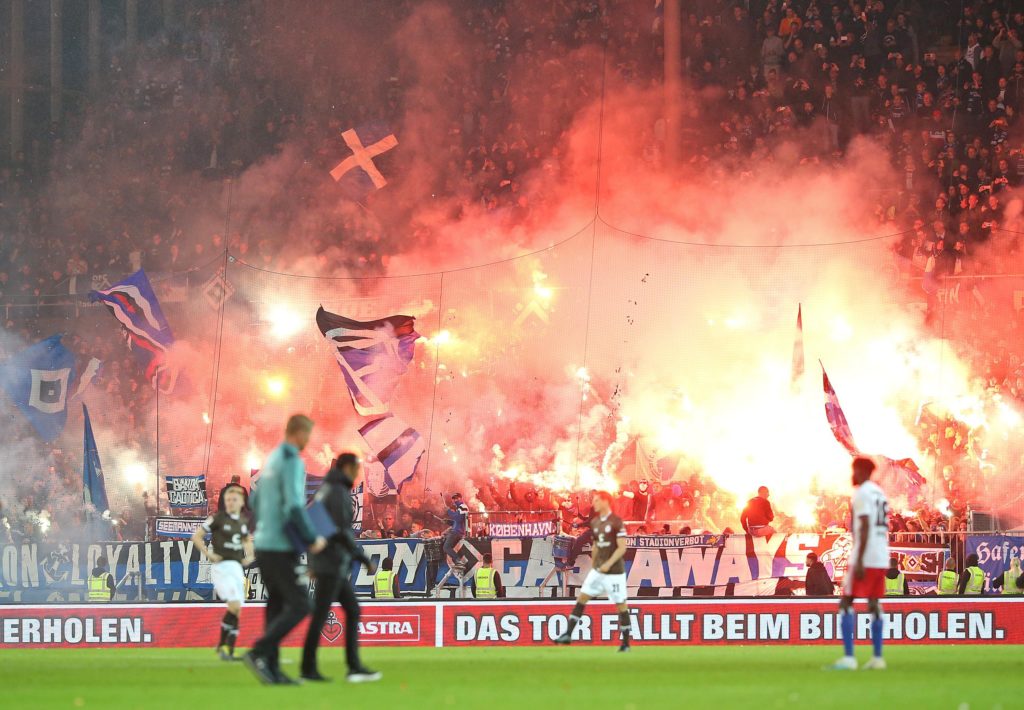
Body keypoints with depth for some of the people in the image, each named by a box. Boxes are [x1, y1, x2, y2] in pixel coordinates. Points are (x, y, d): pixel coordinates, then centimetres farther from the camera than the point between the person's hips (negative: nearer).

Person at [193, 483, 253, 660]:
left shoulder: (243, 522, 11)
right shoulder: (218, 518, -5)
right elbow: (196, 536, -4)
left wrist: (249, 556, 13)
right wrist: (209, 554, -12)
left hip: (237, 568, 6)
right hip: (222, 567, -6)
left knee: (236, 610, 5)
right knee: (234, 606, -19)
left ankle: (228, 649, 12)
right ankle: (223, 644, -11)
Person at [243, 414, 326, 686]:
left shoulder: (271, 460, 14)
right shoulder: (292, 462, -14)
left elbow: (256, 501, 21)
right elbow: (294, 507, -22)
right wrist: (313, 539, -14)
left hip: (263, 544, 9)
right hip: (282, 549, -9)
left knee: (276, 605, 10)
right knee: (299, 606, -7)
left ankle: (272, 670, 7)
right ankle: (258, 653, -16)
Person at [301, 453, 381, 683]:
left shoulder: (325, 490, 16)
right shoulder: (339, 492, -14)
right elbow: (342, 531, -21)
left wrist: (312, 563, 23)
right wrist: (363, 558, -15)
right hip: (333, 563, -10)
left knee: (352, 610, 9)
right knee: (321, 614, -5)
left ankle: (354, 666, 6)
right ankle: (308, 668, -2)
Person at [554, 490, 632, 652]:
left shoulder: (616, 522, -13)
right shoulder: (594, 522, 9)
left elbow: (622, 548, -16)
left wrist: (609, 563, -25)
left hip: (614, 571, -7)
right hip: (598, 570, 7)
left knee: (621, 605, -1)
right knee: (582, 598, 1)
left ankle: (625, 643, 6)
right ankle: (568, 635, 2)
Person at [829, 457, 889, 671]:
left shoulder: (862, 493, -9)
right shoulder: (879, 493, 18)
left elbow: (865, 528, -17)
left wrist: (859, 561, -20)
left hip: (865, 557, -9)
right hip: (881, 558, 9)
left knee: (846, 603, -7)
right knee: (874, 603, 12)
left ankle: (848, 657, -15)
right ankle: (878, 657, 10)